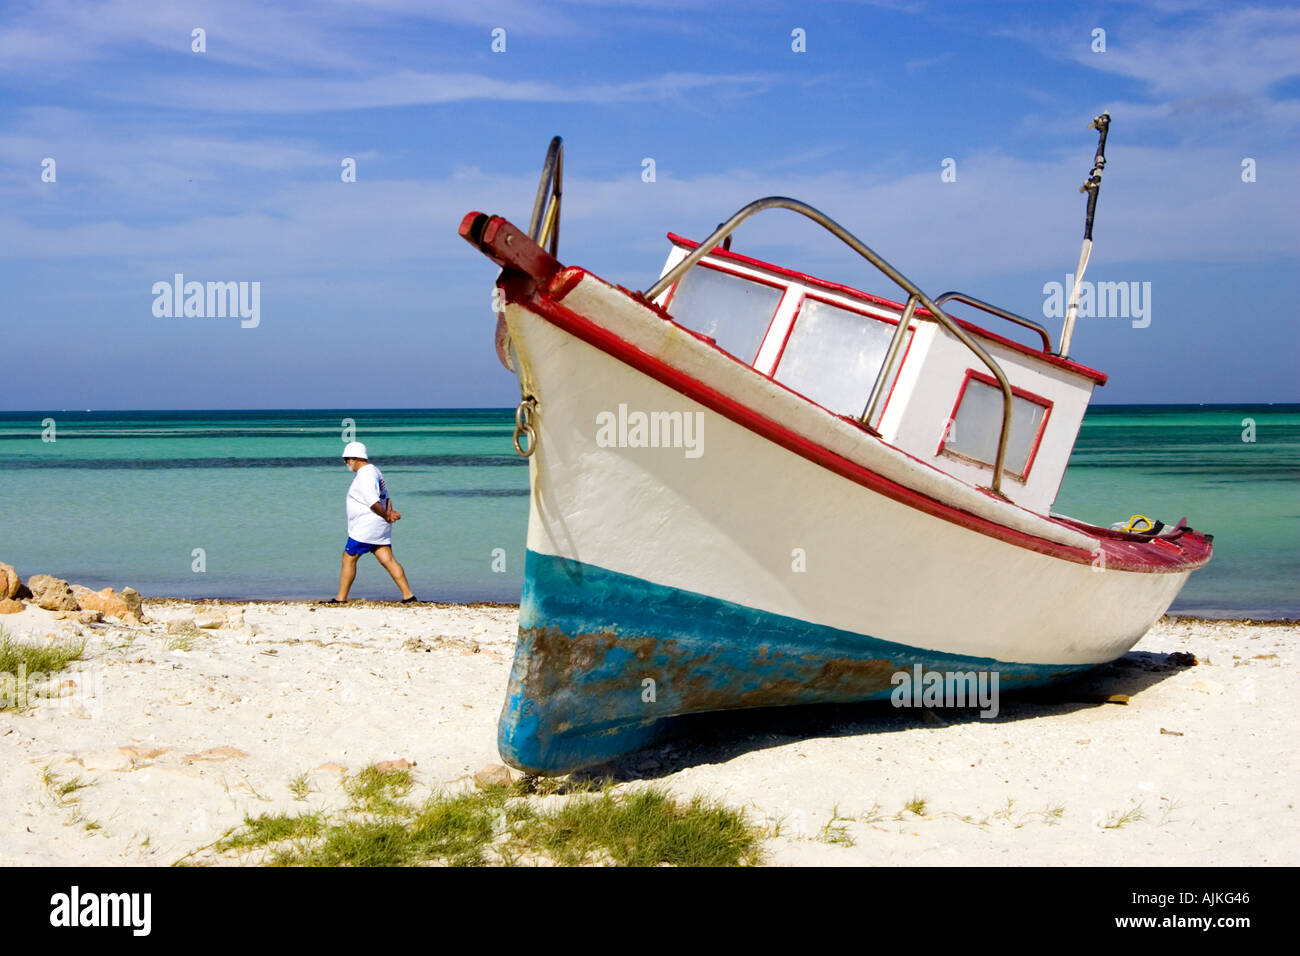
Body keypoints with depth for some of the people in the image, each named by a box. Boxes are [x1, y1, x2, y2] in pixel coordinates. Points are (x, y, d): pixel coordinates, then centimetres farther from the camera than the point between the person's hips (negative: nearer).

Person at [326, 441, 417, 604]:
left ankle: (341, 599, 3)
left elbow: (373, 502, -23)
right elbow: (386, 498, 21)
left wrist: (387, 516, -10)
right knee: (388, 560, 3)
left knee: (348, 558, -1)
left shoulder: (364, 474, -14)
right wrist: (389, 512, 3)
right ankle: (408, 596, -5)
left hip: (366, 527, -10)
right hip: (380, 528, 10)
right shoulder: (375, 471, 18)